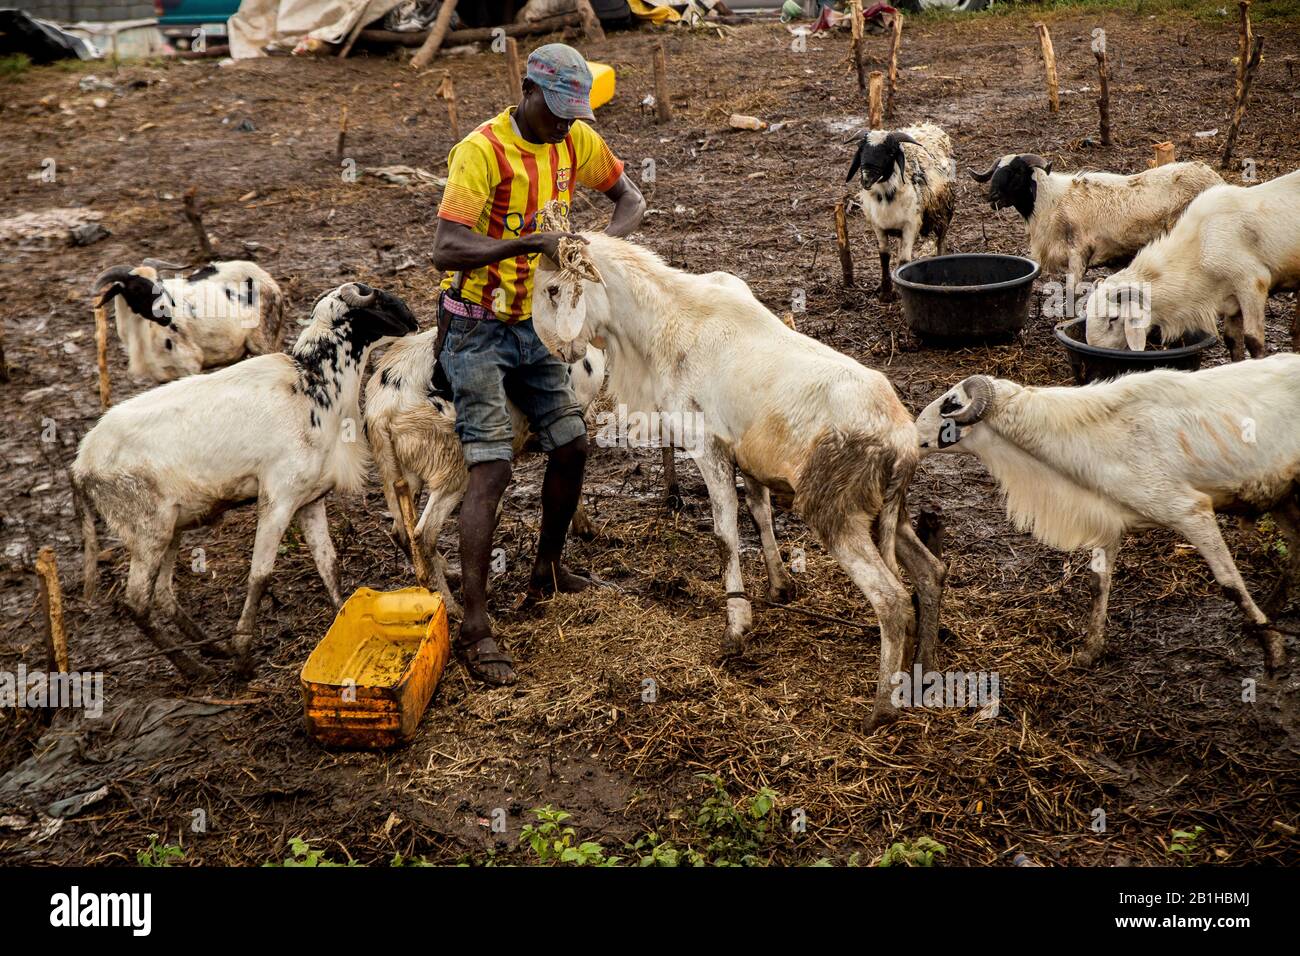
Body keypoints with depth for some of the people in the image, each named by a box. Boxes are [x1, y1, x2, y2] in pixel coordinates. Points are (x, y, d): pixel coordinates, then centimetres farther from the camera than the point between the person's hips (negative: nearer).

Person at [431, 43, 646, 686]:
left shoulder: (576, 140, -1)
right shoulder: (481, 151, -21)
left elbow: (630, 197, 10)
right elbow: (444, 251, -29)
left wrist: (607, 241, -12)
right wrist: (532, 243, -38)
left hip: (533, 325, 7)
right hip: (476, 328, -7)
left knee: (571, 446, 10)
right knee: (491, 469, -15)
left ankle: (548, 570, 34)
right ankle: (474, 629, -11)